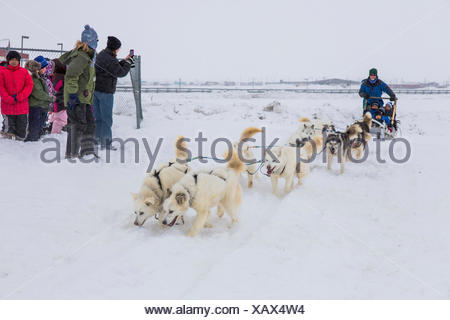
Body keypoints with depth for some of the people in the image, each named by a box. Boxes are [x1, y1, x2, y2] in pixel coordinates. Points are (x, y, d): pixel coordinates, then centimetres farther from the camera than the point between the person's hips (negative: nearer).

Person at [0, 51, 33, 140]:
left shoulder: (24, 71, 7)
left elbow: (29, 85, 2)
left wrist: (19, 97, -11)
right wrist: (9, 99, -13)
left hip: (22, 105, 1)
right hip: (8, 106, -1)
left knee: (21, 133, 3)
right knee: (9, 130, 2)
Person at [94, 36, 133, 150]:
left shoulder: (102, 55, 11)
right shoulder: (109, 59, -19)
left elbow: (115, 68, 19)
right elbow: (121, 73, -13)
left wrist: (124, 61, 12)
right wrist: (128, 62, 0)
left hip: (95, 89, 9)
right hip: (105, 91, -9)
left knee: (98, 117, 13)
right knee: (106, 118, 0)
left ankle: (96, 140, 17)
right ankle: (106, 143, 5)